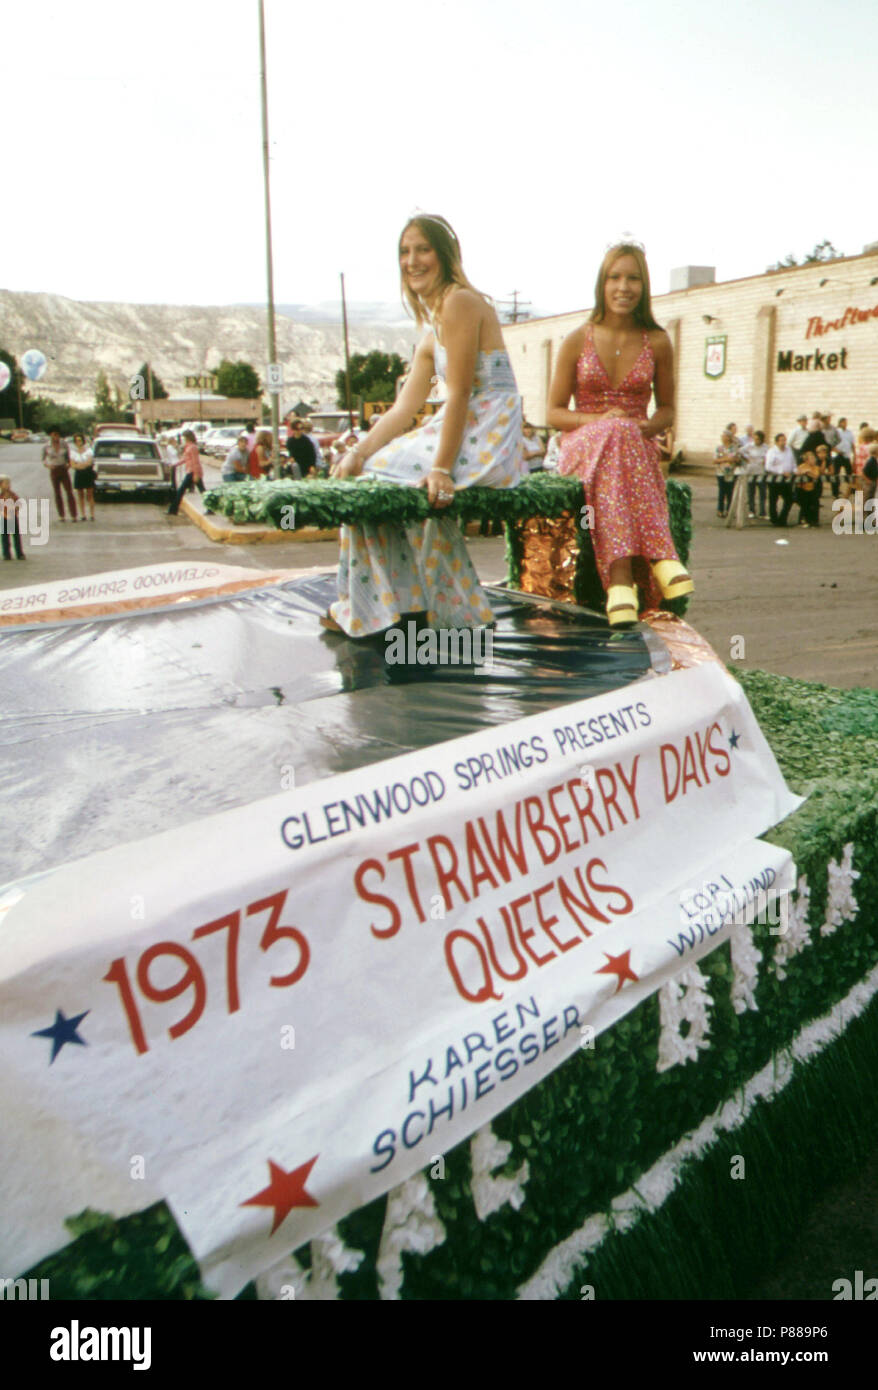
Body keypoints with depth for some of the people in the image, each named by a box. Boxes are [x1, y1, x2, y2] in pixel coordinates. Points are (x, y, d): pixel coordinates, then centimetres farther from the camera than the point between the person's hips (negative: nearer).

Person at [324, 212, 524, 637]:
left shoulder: (460, 301, -10)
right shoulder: (430, 337, 19)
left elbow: (459, 396, -18)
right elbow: (403, 410, 11)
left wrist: (442, 468, -23)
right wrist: (358, 452, -2)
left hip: (485, 448, -10)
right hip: (467, 440, 10)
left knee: (377, 476, -9)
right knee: (370, 464, 13)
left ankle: (373, 608, 8)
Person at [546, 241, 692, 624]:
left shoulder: (657, 343, 8)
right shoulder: (577, 341, 5)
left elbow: (667, 408, 17)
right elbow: (553, 413, 6)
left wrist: (651, 425, -8)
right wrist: (599, 420, -13)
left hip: (639, 448, 1)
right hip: (582, 447, -1)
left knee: (622, 433, -37)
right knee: (617, 433, -37)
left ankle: (622, 579, -48)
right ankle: (659, 557, -46)